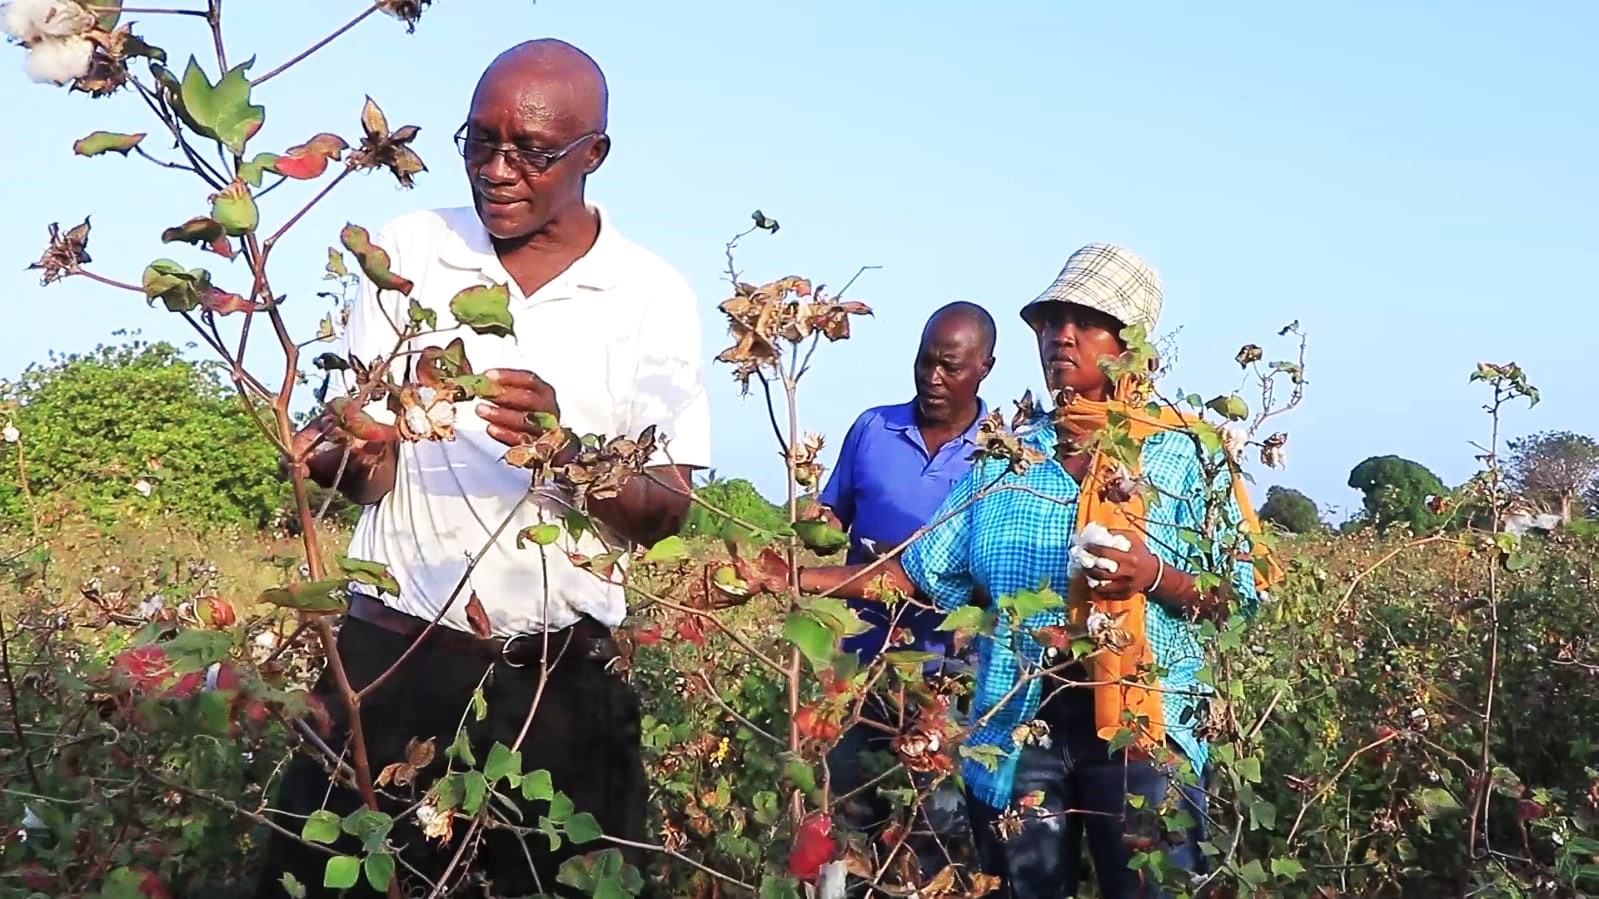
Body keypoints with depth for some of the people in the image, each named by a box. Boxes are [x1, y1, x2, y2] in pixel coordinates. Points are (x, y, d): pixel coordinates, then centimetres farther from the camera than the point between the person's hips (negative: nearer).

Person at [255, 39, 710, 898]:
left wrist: (565, 445, -25)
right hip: (392, 654, 0)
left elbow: (665, 512, -6)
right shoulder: (406, 251, 0)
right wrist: (344, 452, -25)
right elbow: (371, 473, -1)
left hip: (562, 678, 0)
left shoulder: (652, 296, -2)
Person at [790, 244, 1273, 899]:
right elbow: (923, 574, 7)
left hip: (1142, 726, -3)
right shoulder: (1005, 455, 10)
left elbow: (1235, 596, -1)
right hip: (1016, 724, 3)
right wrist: (797, 578, -2)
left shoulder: (1182, 452, 0)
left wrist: (1156, 578, -21)